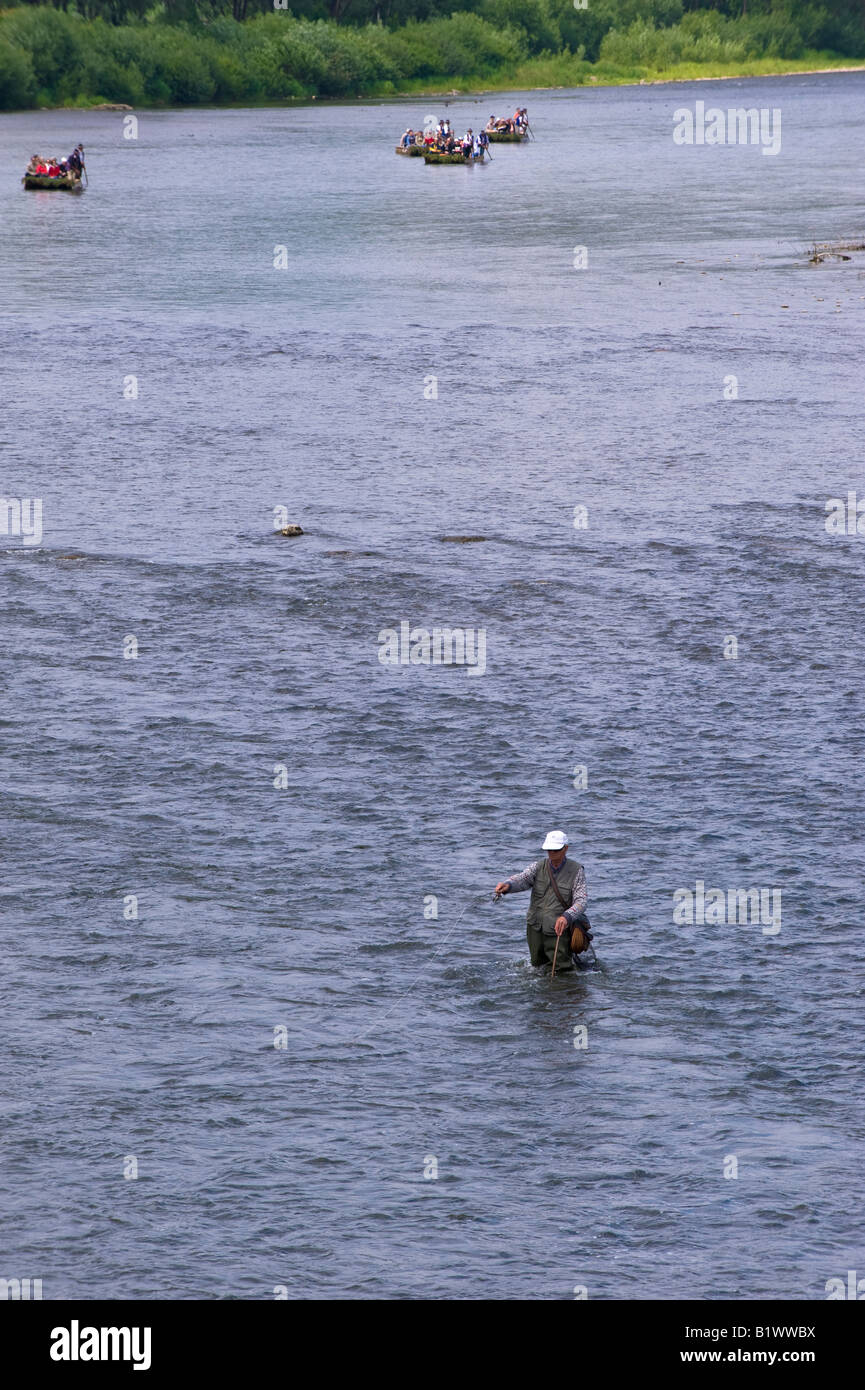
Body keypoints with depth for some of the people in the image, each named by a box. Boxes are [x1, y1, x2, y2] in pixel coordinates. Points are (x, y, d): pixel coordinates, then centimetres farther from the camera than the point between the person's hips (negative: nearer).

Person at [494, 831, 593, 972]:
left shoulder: (576, 870, -9)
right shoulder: (539, 866, 0)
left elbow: (581, 901, -17)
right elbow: (522, 879, -18)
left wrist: (566, 917, -37)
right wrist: (507, 884, -42)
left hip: (559, 928, -4)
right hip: (535, 927, 4)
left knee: (562, 969, 0)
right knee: (538, 964, 18)